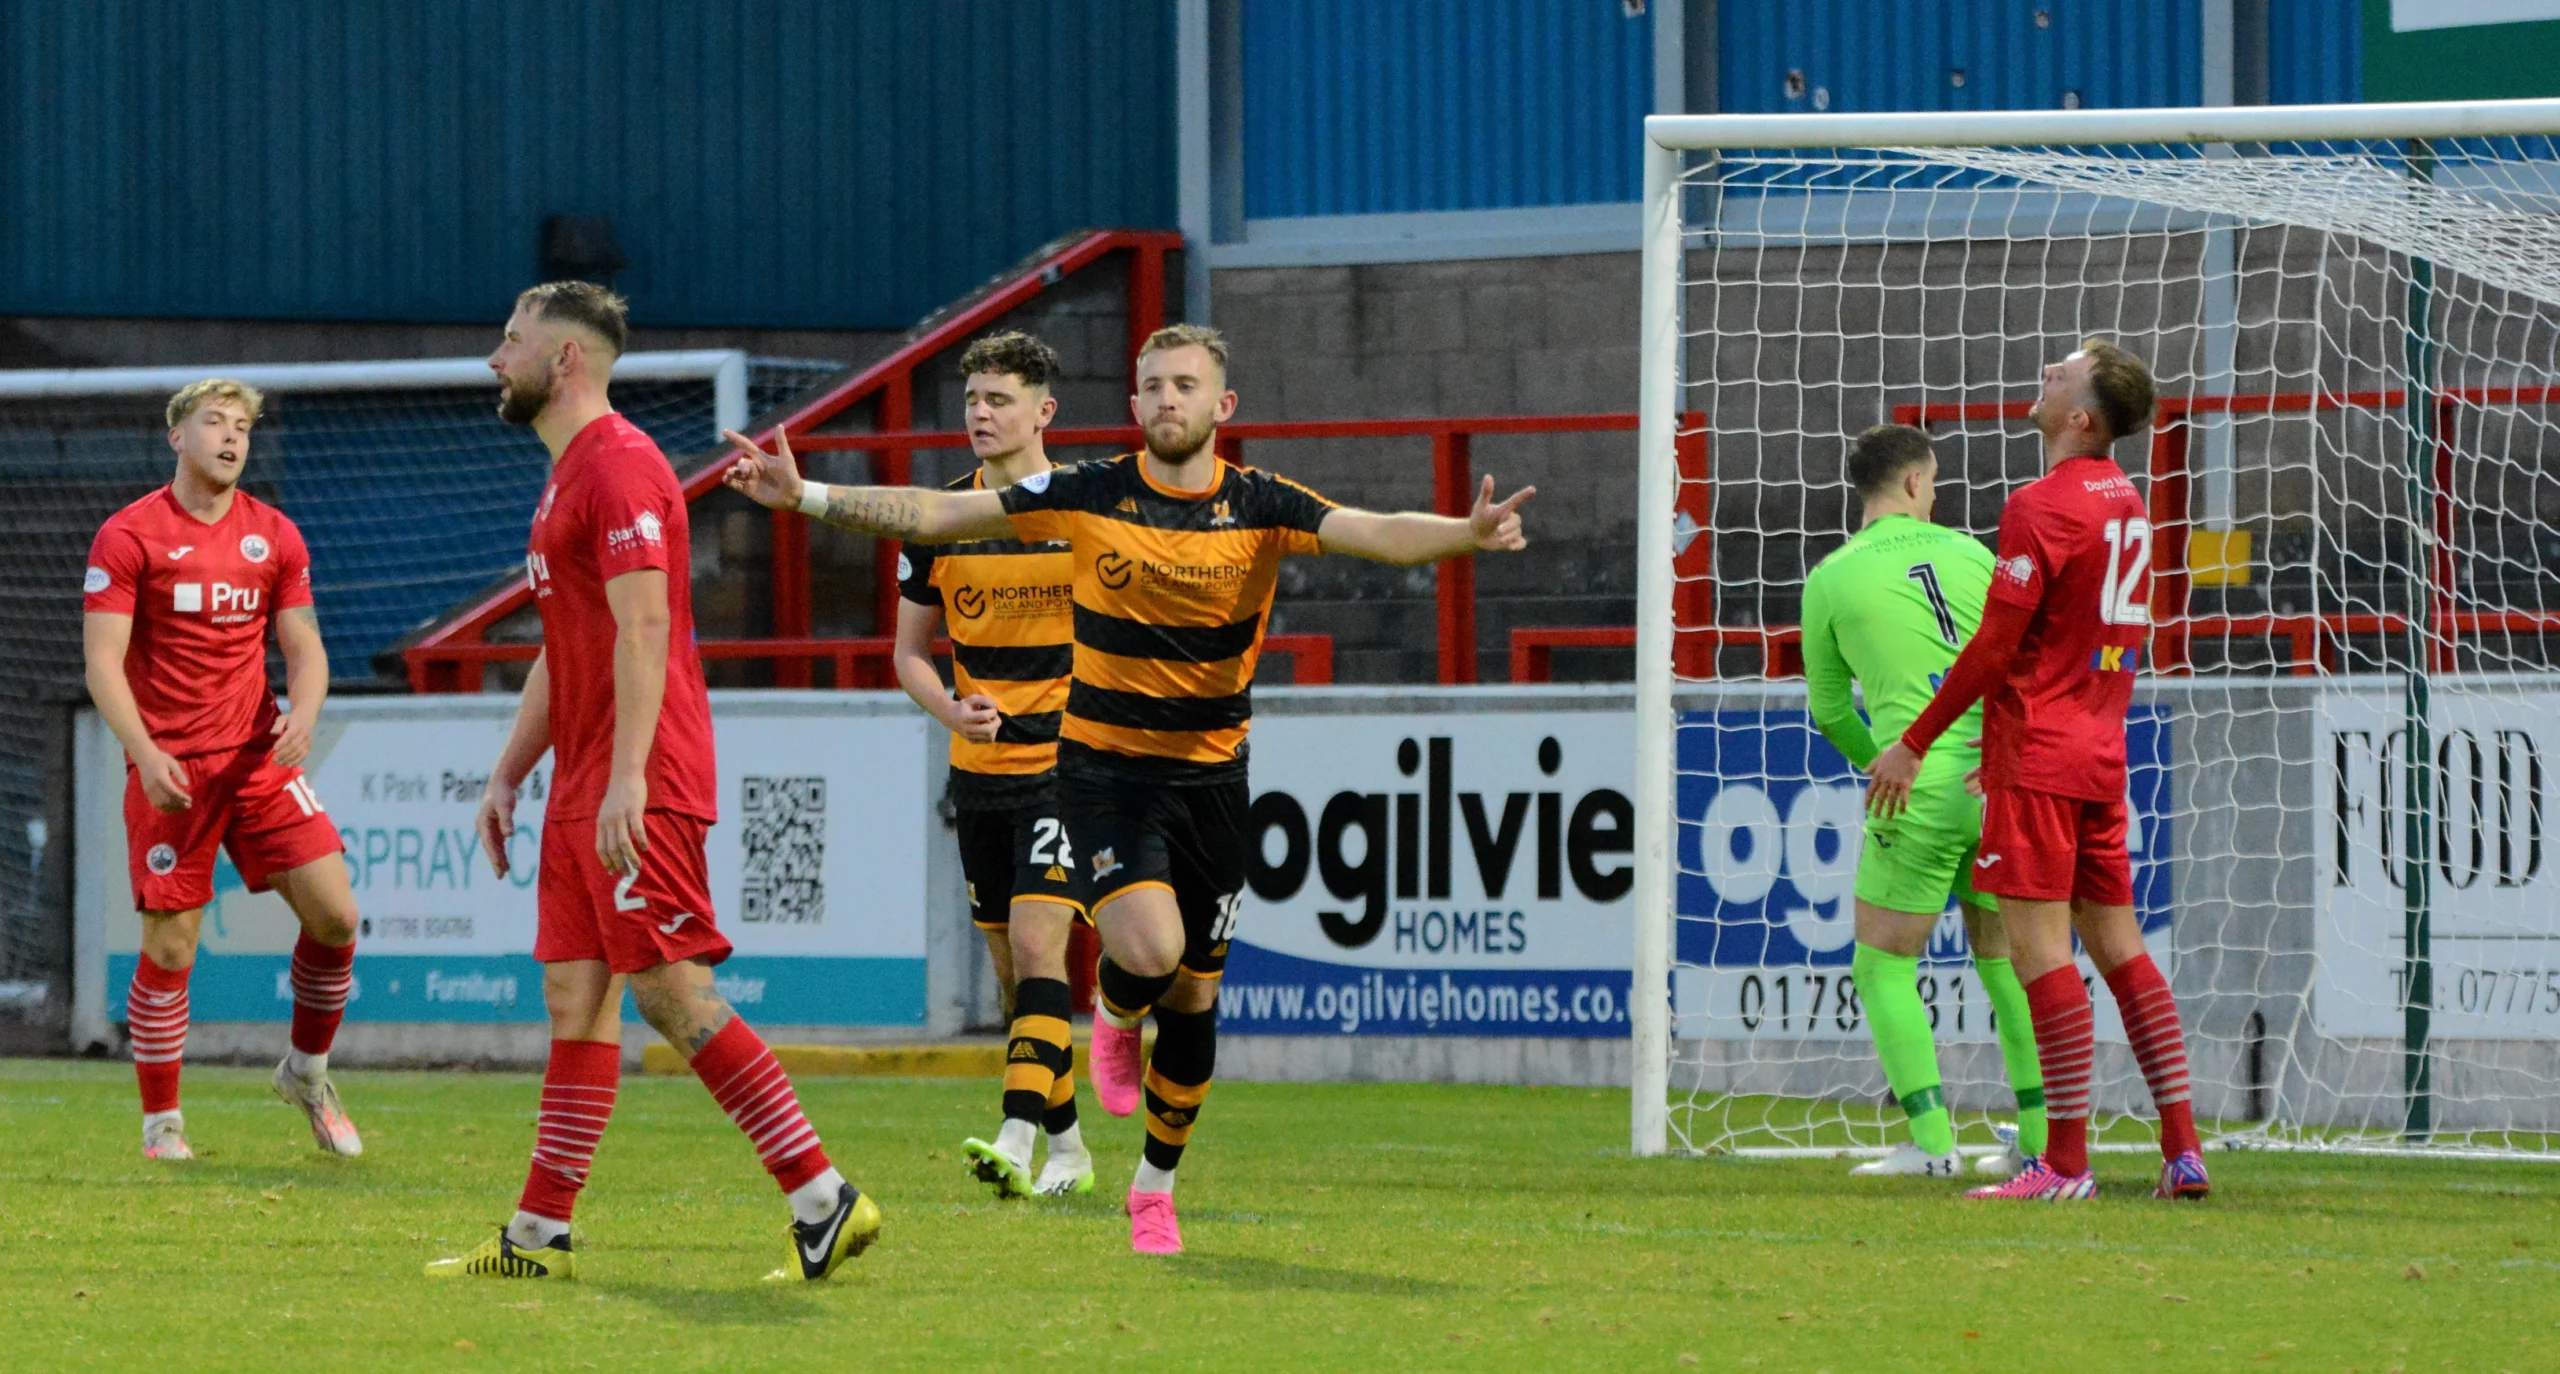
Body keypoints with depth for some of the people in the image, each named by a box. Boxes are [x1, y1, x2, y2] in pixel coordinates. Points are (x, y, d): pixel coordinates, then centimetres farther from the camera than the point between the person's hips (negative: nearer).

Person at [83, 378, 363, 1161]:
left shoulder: (275, 538, 9)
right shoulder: (130, 536, -5)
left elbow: (304, 649, 11)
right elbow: (102, 662, -9)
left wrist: (303, 714, -12)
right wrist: (146, 755, -22)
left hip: (260, 759, 4)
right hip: (169, 768, -4)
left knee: (335, 915, -5)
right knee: (169, 948, -3)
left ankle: (308, 1075, 17)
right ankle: (161, 1122, 10)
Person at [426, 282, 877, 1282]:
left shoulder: (618, 466, -12)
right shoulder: (571, 474, 20)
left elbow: (642, 630, -20)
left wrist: (627, 776, -26)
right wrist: (507, 775, 23)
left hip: (637, 789, -10)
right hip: (582, 787, 10)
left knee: (674, 992, -12)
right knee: (574, 999, 8)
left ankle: (824, 1200, -11)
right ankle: (539, 1236, 9)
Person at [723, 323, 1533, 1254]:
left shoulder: (1261, 506, -5)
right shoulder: (1089, 495, -6)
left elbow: (1379, 534, -19)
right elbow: (935, 515, -4)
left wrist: (1466, 533, -39)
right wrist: (806, 497, -11)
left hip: (1211, 775, 2)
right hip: (1104, 761, -2)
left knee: (1192, 998, 7)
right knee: (1149, 950, -25)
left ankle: (1156, 1185, 27)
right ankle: (1113, 1019, 13)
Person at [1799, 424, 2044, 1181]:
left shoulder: (1831, 579, 2)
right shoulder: (1968, 553, 8)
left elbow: (1830, 712, 11)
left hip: (1920, 796, -4)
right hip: (1998, 784, 4)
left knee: (1883, 968, 6)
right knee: (2002, 960, 18)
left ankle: (1931, 1140, -6)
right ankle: (2039, 1137, 15)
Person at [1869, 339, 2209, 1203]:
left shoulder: (2042, 506, -13)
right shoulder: (2127, 504, 14)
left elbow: (1994, 647, -16)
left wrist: (1914, 745, -8)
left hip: (2038, 758, -9)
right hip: (2100, 753, 9)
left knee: (2040, 946, -8)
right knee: (2120, 948, 11)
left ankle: (2066, 1162, -11)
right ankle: (2183, 1151, 8)